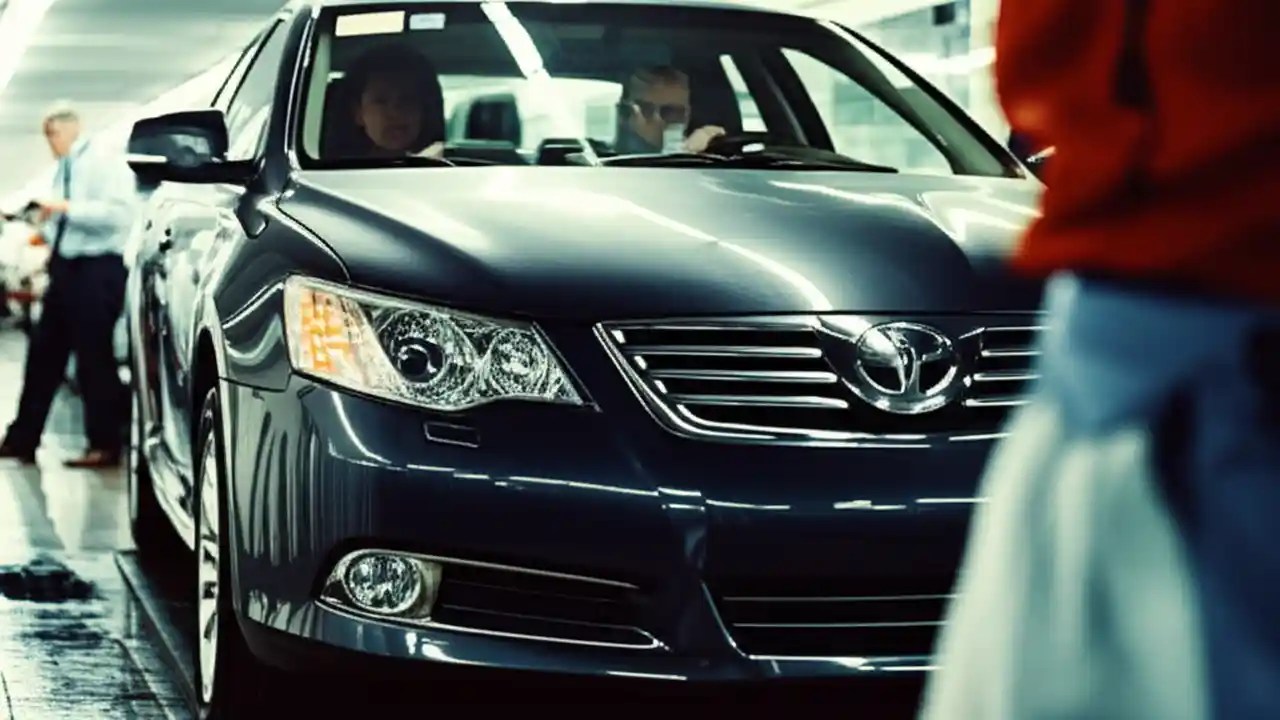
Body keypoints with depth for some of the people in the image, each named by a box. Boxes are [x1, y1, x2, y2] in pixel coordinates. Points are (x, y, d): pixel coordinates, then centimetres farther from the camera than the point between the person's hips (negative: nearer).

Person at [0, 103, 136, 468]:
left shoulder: (105, 161, -9)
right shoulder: (63, 169, 14)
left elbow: (119, 212, -21)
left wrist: (67, 208, -21)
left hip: (98, 267, -8)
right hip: (65, 266, 8)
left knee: (94, 356, -2)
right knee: (44, 353, 10)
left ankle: (104, 445, 8)